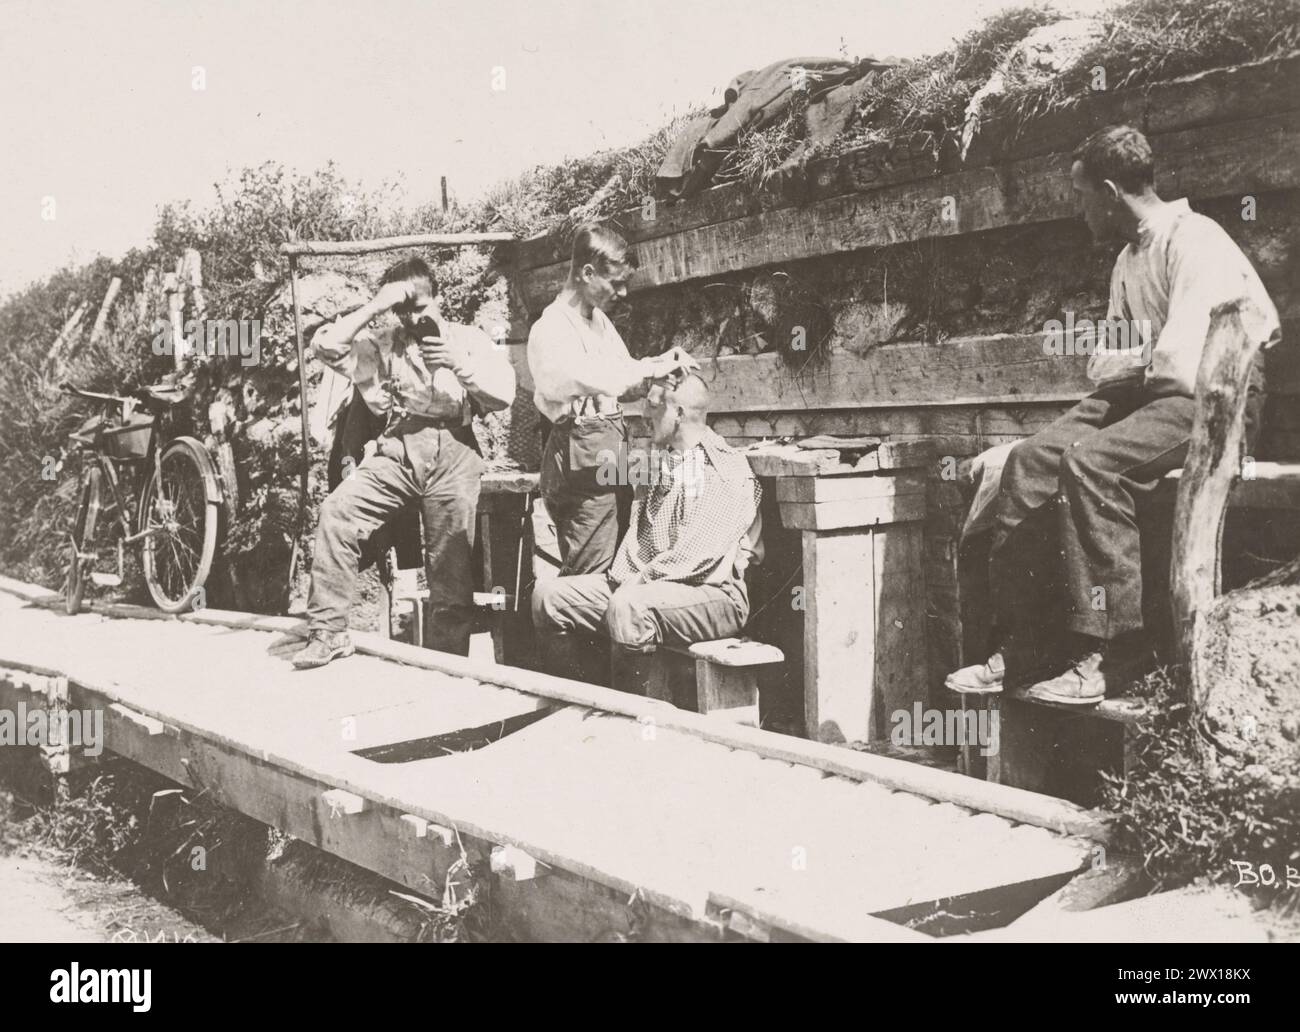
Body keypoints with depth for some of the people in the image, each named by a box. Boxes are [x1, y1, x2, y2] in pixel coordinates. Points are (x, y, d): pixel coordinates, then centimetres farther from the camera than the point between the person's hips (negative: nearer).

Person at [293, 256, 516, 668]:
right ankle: (329, 631, -18)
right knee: (337, 511, -22)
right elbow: (325, 345, 2)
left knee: (452, 567, -5)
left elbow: (504, 394, 5)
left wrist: (459, 364, -9)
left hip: (453, 449, -1)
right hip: (398, 446, 1)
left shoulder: (469, 339, 16)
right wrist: (374, 307, -1)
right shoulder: (381, 344, 18)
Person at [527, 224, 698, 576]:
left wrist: (659, 363, 4)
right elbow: (593, 378, -30)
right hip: (581, 457, -9)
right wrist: (653, 368, -23)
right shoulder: (551, 329, -13)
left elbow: (624, 379, 23)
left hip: (610, 445, 9)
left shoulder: (599, 320, 16)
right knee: (590, 576, -10)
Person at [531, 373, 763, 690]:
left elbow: (701, 549, -17)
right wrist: (625, 576, -5)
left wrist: (644, 577, -17)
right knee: (548, 594, -5)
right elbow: (637, 530, 13)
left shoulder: (727, 469, -7)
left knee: (628, 606, -37)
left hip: (712, 591, -8)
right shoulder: (657, 463, 20)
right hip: (641, 583, 8)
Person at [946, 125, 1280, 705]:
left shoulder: (1193, 240, -13)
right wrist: (1107, 365, -3)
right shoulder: (1130, 257, 18)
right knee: (1029, 462, -12)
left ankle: (1113, 653, -27)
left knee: (1089, 461, -32)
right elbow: (1116, 358, 20)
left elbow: (1181, 365, -25)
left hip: (1210, 401, -9)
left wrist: (1123, 366, -6)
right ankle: (1022, 648, -13)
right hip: (1138, 398, 9)